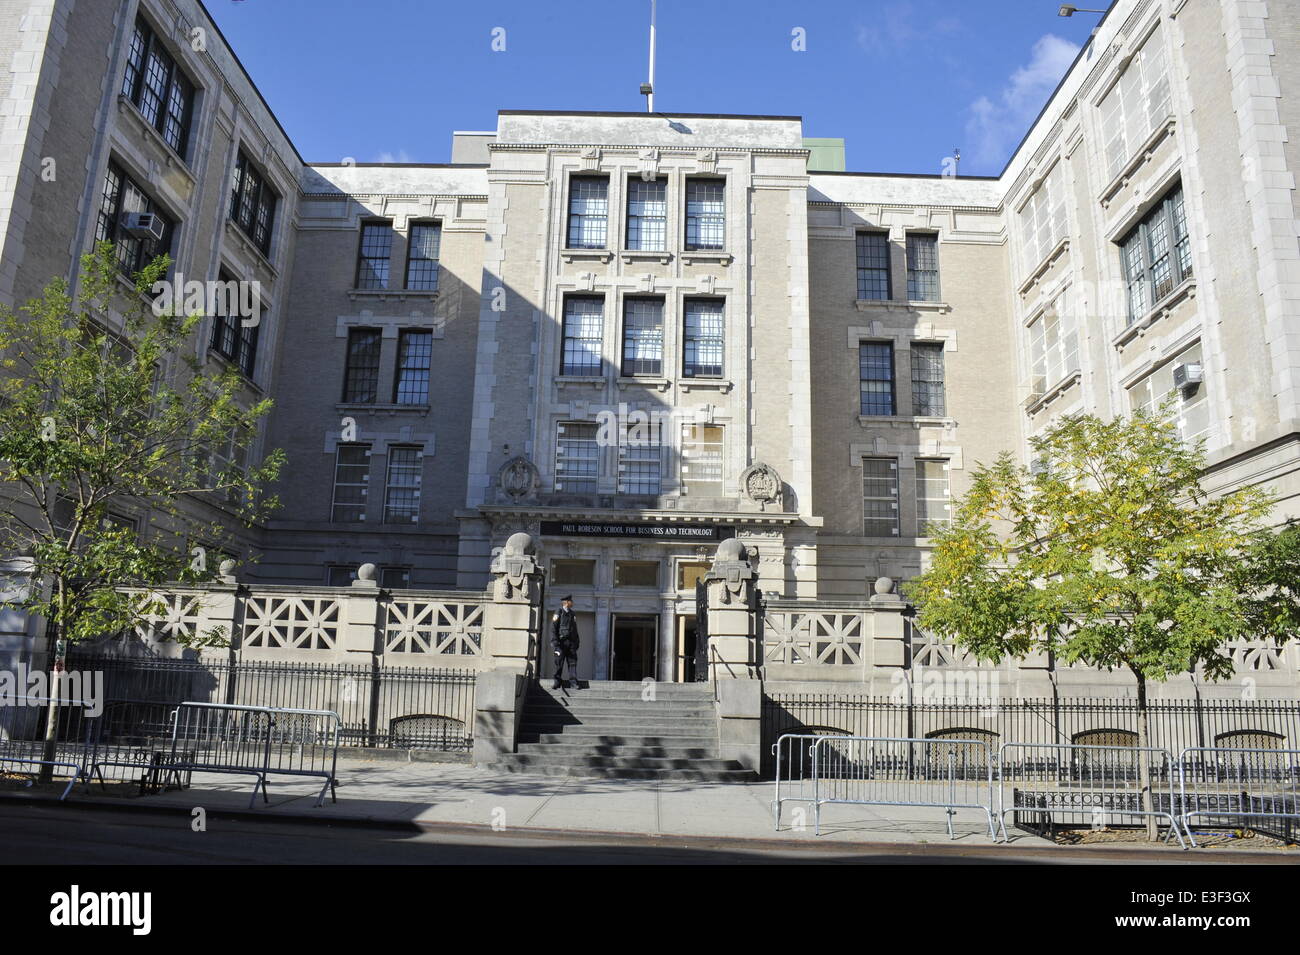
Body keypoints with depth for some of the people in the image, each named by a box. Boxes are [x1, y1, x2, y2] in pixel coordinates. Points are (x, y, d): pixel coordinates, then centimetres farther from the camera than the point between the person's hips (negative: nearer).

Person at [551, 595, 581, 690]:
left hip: (571, 642, 4)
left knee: (573, 662, -1)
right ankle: (557, 682, 6)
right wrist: (555, 643, -12)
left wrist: (576, 642, 15)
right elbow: (553, 629, -4)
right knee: (559, 663, 0)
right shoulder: (558, 614, -1)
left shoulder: (573, 614, 16)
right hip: (561, 642, -4)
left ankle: (573, 682, 0)